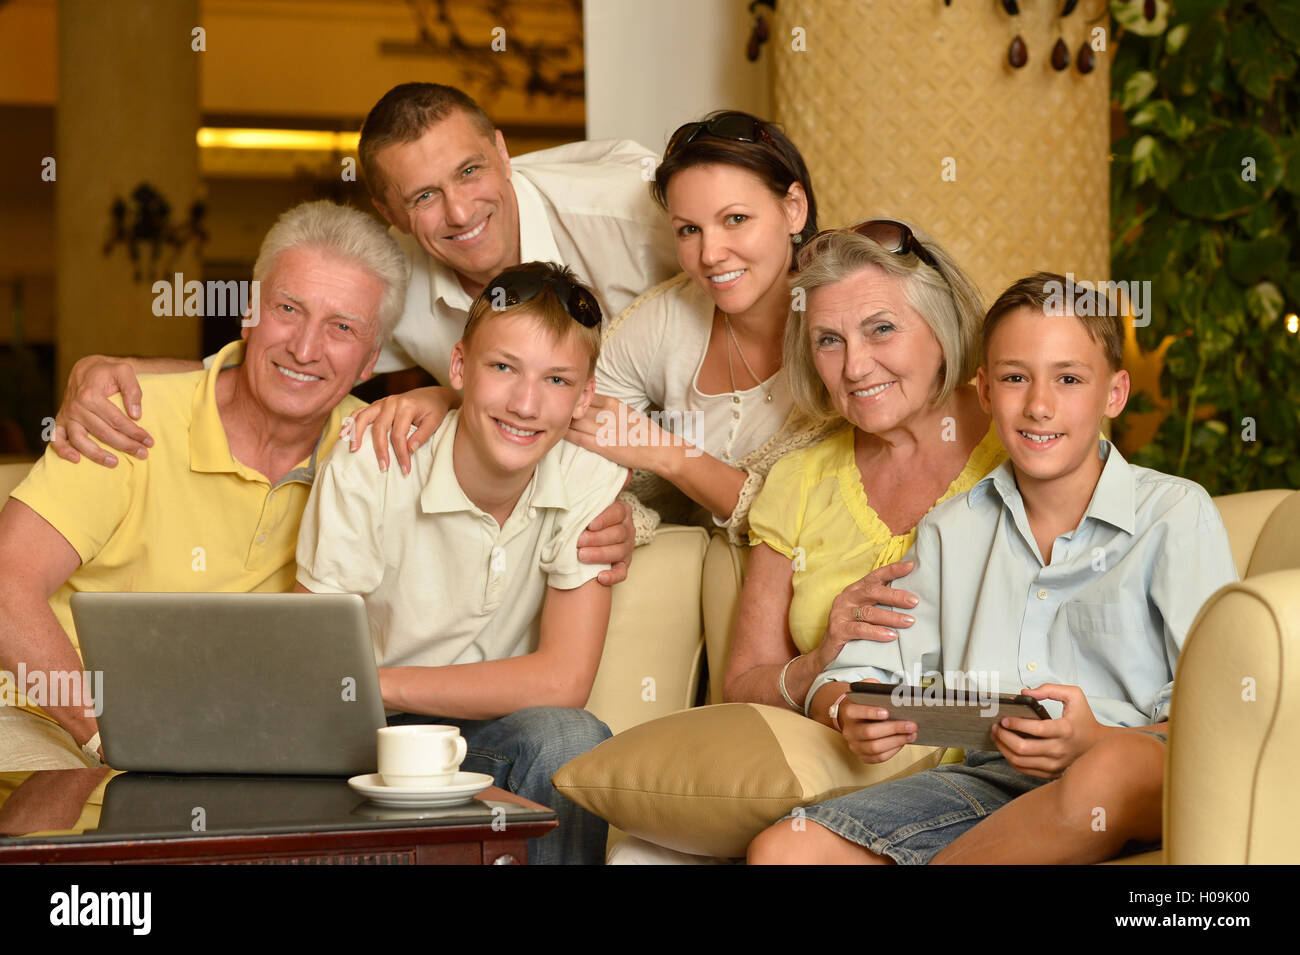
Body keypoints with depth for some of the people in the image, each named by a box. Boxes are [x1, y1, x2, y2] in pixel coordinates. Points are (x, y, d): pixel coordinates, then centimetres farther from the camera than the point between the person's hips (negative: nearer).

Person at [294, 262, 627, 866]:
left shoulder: (590, 488, -10)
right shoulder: (365, 471, -13)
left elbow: (562, 682, -15)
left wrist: (382, 684, -15)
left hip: (495, 742, 2)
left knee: (569, 738, -31)